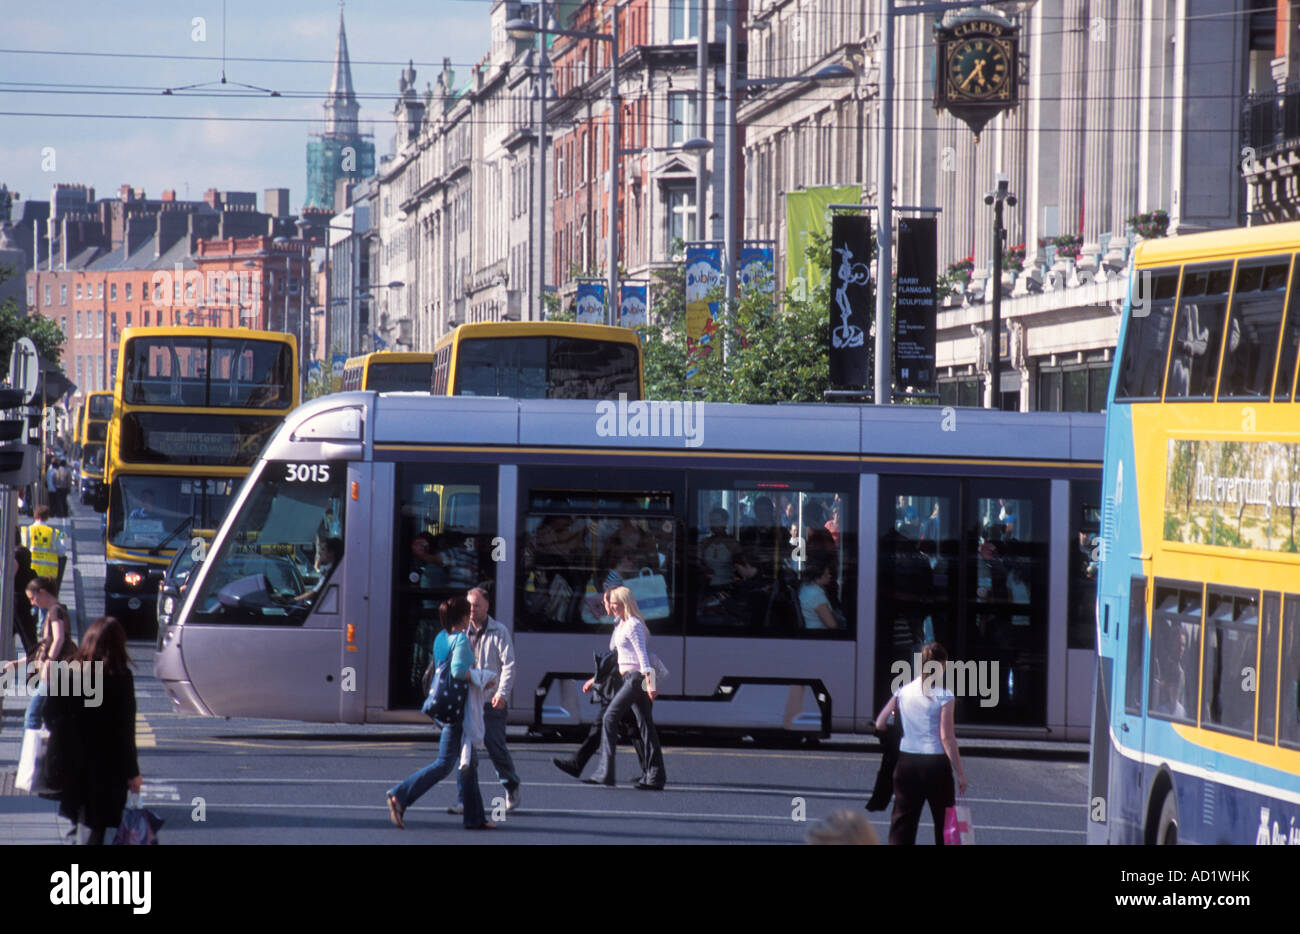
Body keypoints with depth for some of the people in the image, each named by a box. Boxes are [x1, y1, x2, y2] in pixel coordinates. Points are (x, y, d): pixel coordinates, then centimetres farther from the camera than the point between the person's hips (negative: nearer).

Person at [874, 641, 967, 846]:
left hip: (906, 762, 4)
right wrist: (960, 772, -8)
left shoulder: (903, 691, 3)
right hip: (936, 764, -4)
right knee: (945, 824, 8)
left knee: (902, 824, 6)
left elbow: (880, 724, 3)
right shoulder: (943, 696, -9)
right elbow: (947, 737, -13)